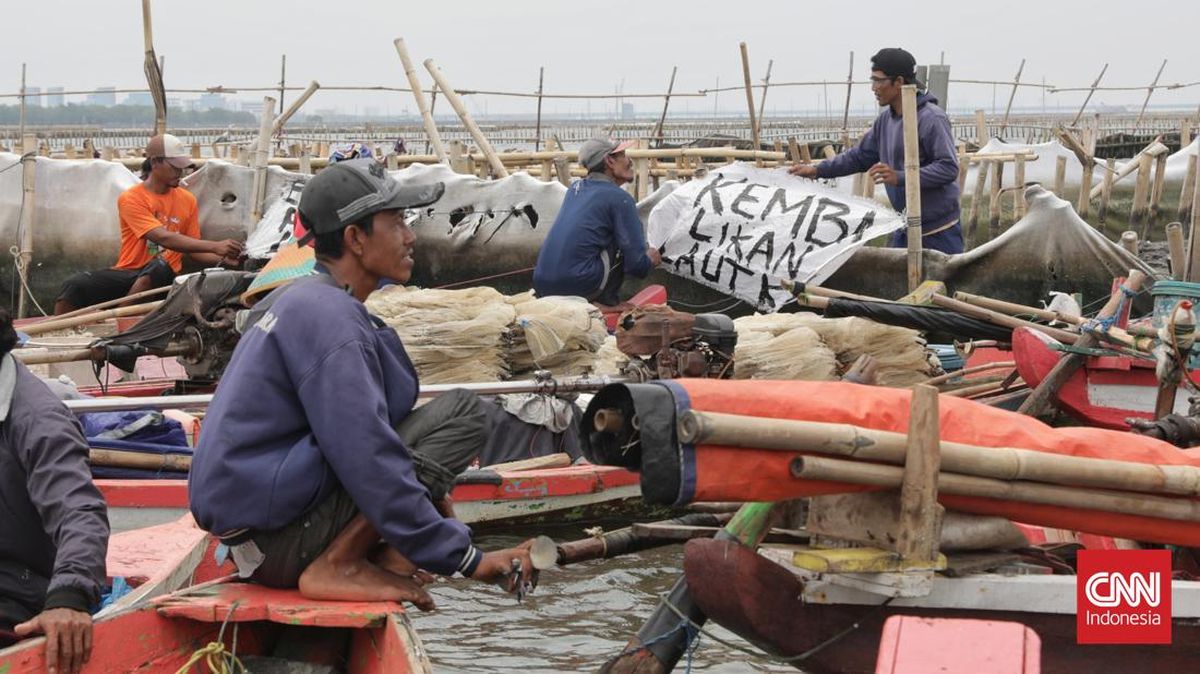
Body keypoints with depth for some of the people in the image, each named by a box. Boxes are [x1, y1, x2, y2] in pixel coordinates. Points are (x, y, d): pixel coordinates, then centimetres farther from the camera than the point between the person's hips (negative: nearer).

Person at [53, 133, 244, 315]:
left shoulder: (187, 200, 7)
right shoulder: (131, 199, -7)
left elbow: (194, 250, 11)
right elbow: (163, 238, -20)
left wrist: (223, 259, -12)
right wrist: (214, 247, -29)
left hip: (162, 276, 1)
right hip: (127, 273, -1)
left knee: (159, 266, -36)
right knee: (76, 285, -27)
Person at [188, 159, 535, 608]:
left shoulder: (303, 299, 16)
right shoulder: (329, 317, -16)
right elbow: (369, 461, -22)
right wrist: (467, 560, -19)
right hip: (278, 541, -11)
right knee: (462, 412, -14)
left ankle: (373, 559, 2)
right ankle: (338, 568, -14)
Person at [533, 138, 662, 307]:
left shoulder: (574, 188, 19)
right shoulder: (619, 198, -3)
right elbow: (637, 264, -6)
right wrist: (650, 259, 18)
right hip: (578, 285, -7)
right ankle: (606, 299, 8)